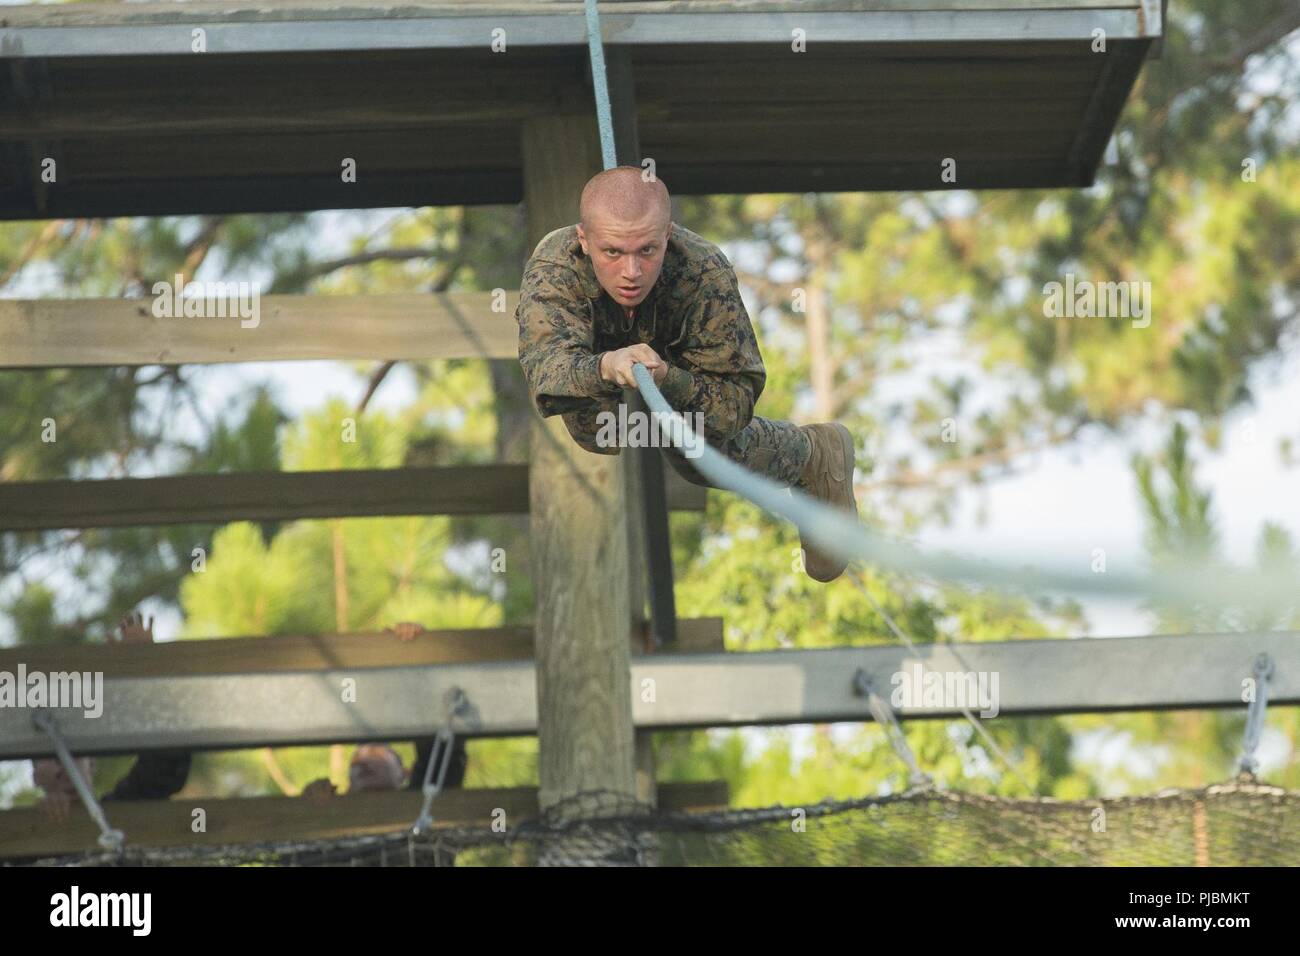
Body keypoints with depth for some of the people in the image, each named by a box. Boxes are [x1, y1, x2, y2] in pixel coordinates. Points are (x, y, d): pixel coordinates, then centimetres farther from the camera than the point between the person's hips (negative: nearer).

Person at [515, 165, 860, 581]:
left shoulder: (705, 273, -41)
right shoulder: (553, 270, -42)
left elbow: (736, 404, -39)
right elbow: (545, 366, -59)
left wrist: (667, 378, -59)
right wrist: (605, 367, -81)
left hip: (681, 365, -2)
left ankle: (816, 453, 11)